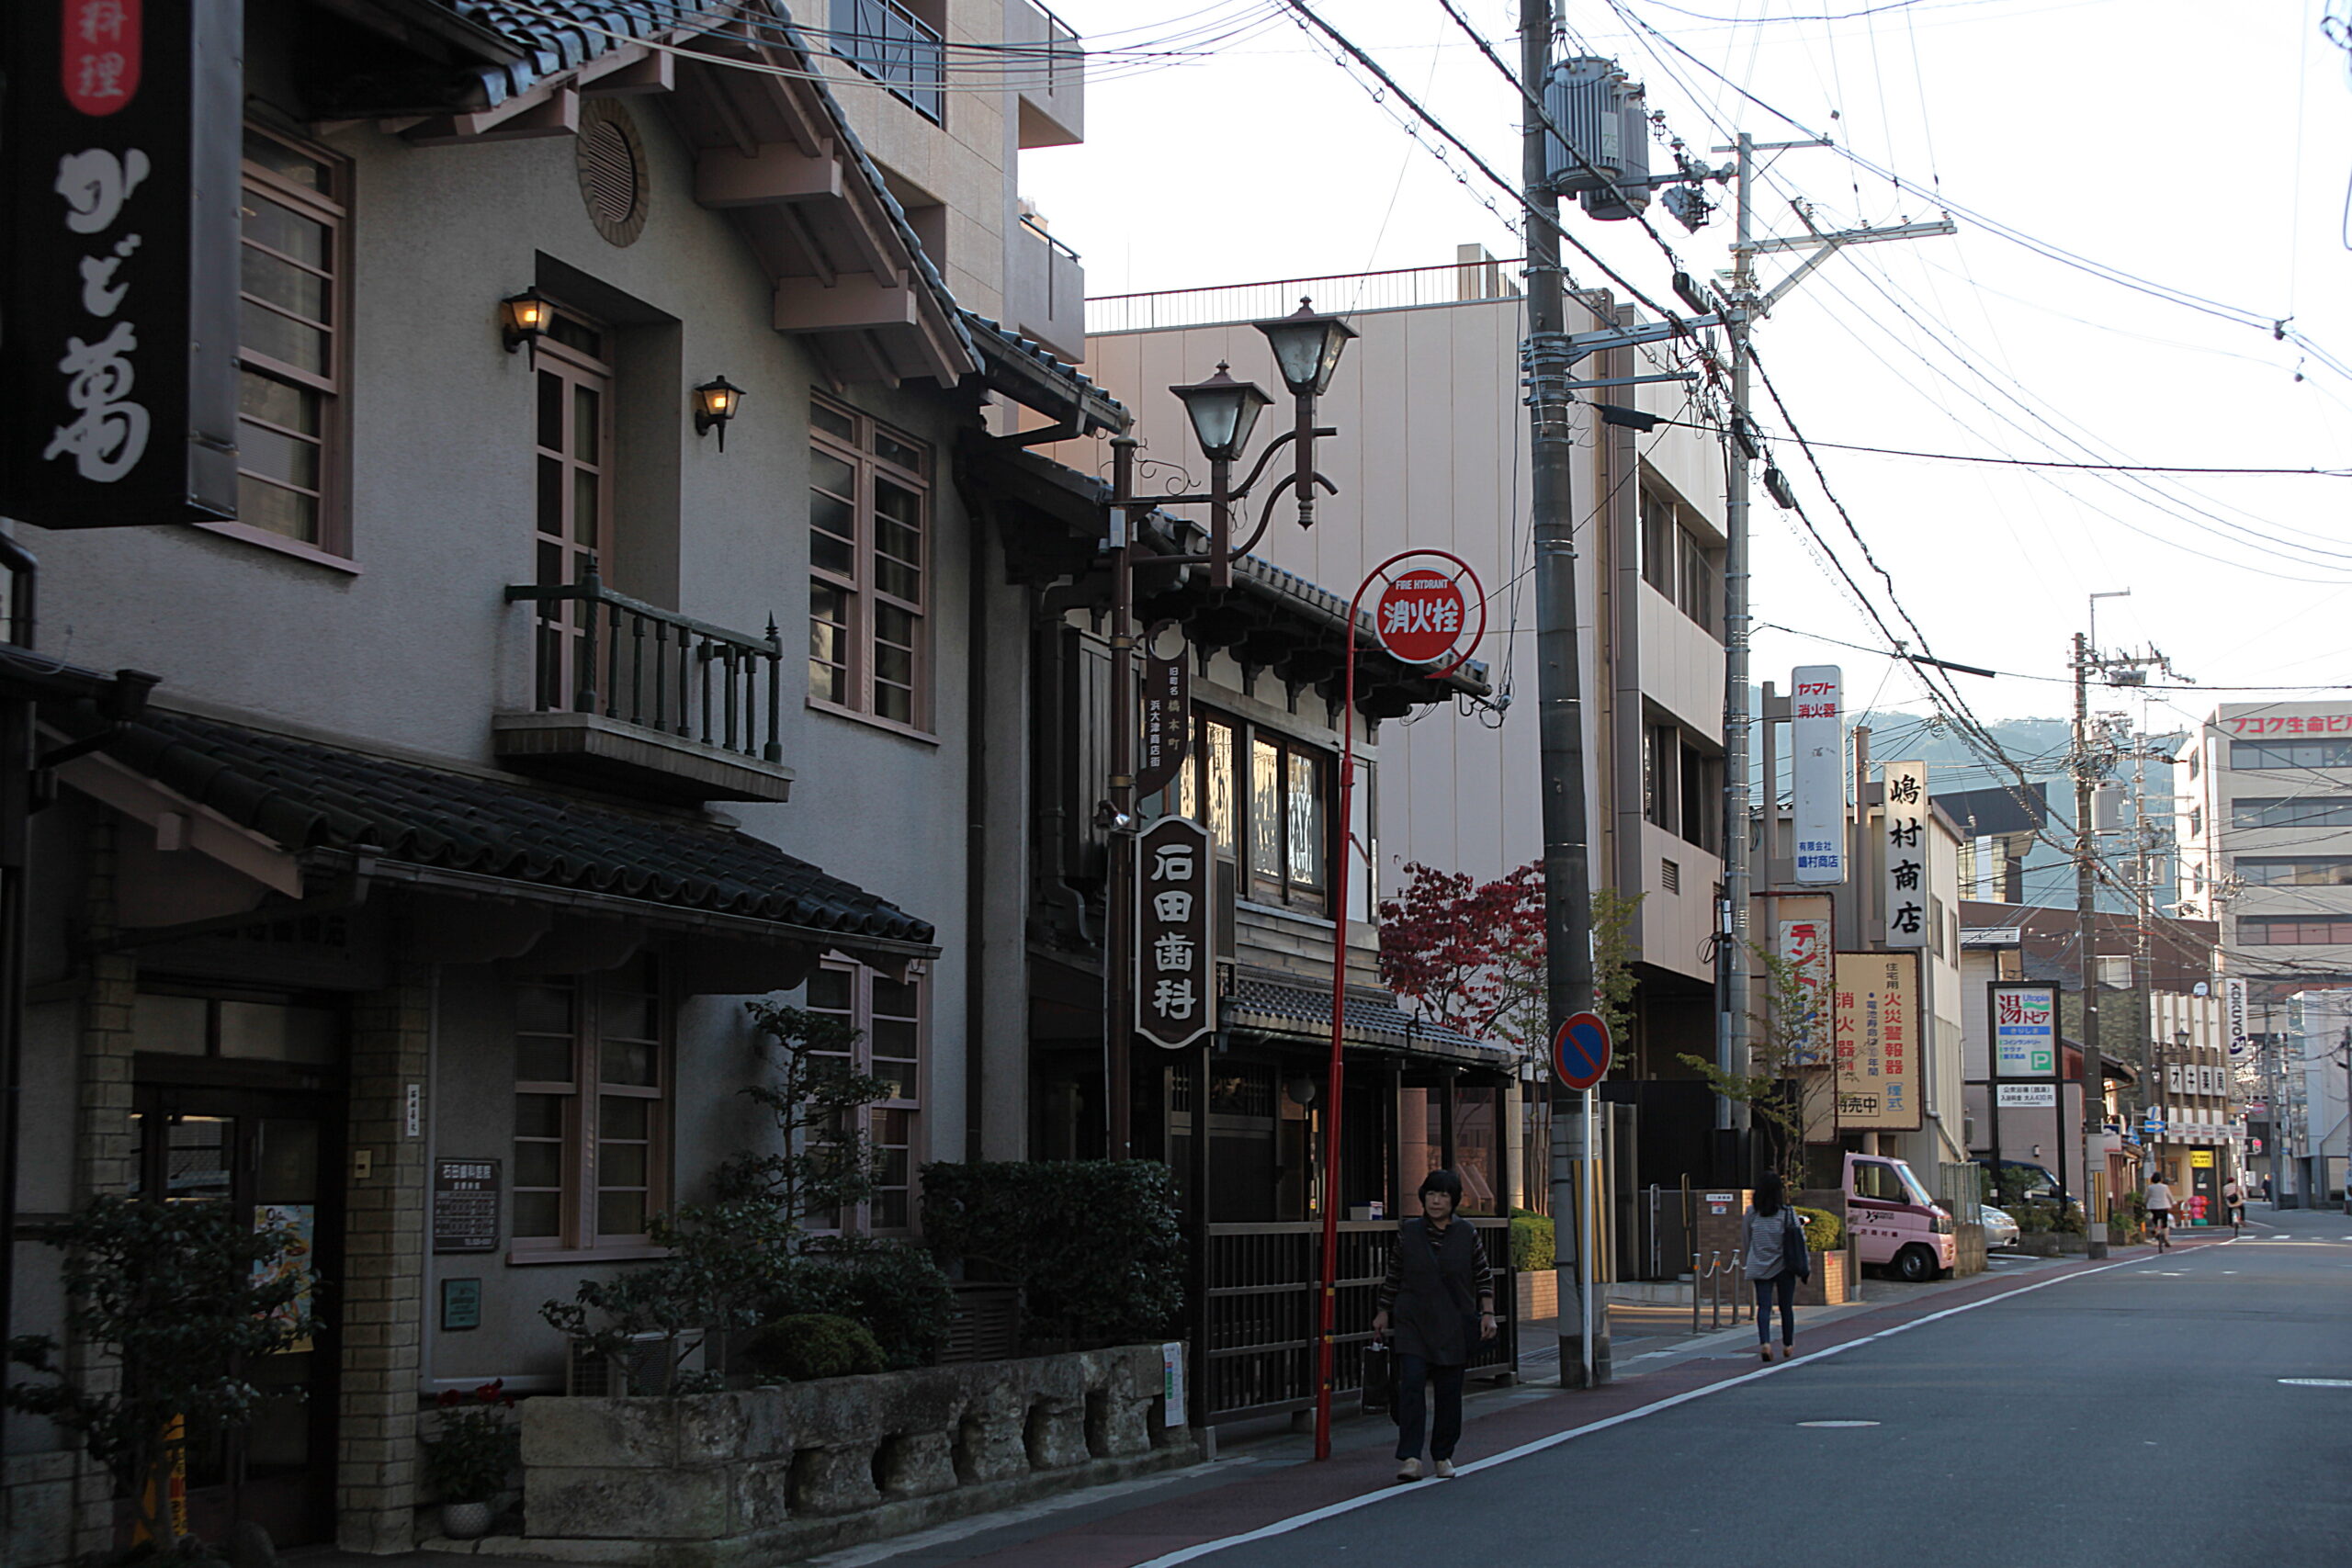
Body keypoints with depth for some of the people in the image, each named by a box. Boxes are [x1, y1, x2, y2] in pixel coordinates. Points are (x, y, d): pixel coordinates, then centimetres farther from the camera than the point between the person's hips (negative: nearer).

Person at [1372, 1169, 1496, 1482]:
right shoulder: (1408, 1233, 3)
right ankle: (1409, 1457, -17)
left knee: (1450, 1391, 4)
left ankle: (1443, 1455, 18)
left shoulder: (1467, 1236, 4)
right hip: (1413, 1323, -1)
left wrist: (1487, 1313, 3)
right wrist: (1383, 1312, 11)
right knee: (1411, 1383, -14)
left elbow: (1484, 1277, 11)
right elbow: (1393, 1276, 12)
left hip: (1455, 1327, 1)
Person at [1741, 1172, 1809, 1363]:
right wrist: (1806, 1265, 7)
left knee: (1764, 1306, -3)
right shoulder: (1788, 1213, -6)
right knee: (1786, 1307, 13)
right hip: (1784, 1266, -1)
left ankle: (1764, 1343, -23)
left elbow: (1745, 1241, 8)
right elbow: (1800, 1239, -2)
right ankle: (1788, 1345, 26)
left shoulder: (1751, 1213, 0)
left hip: (1759, 1267, 1)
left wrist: (1749, 1261, 22)